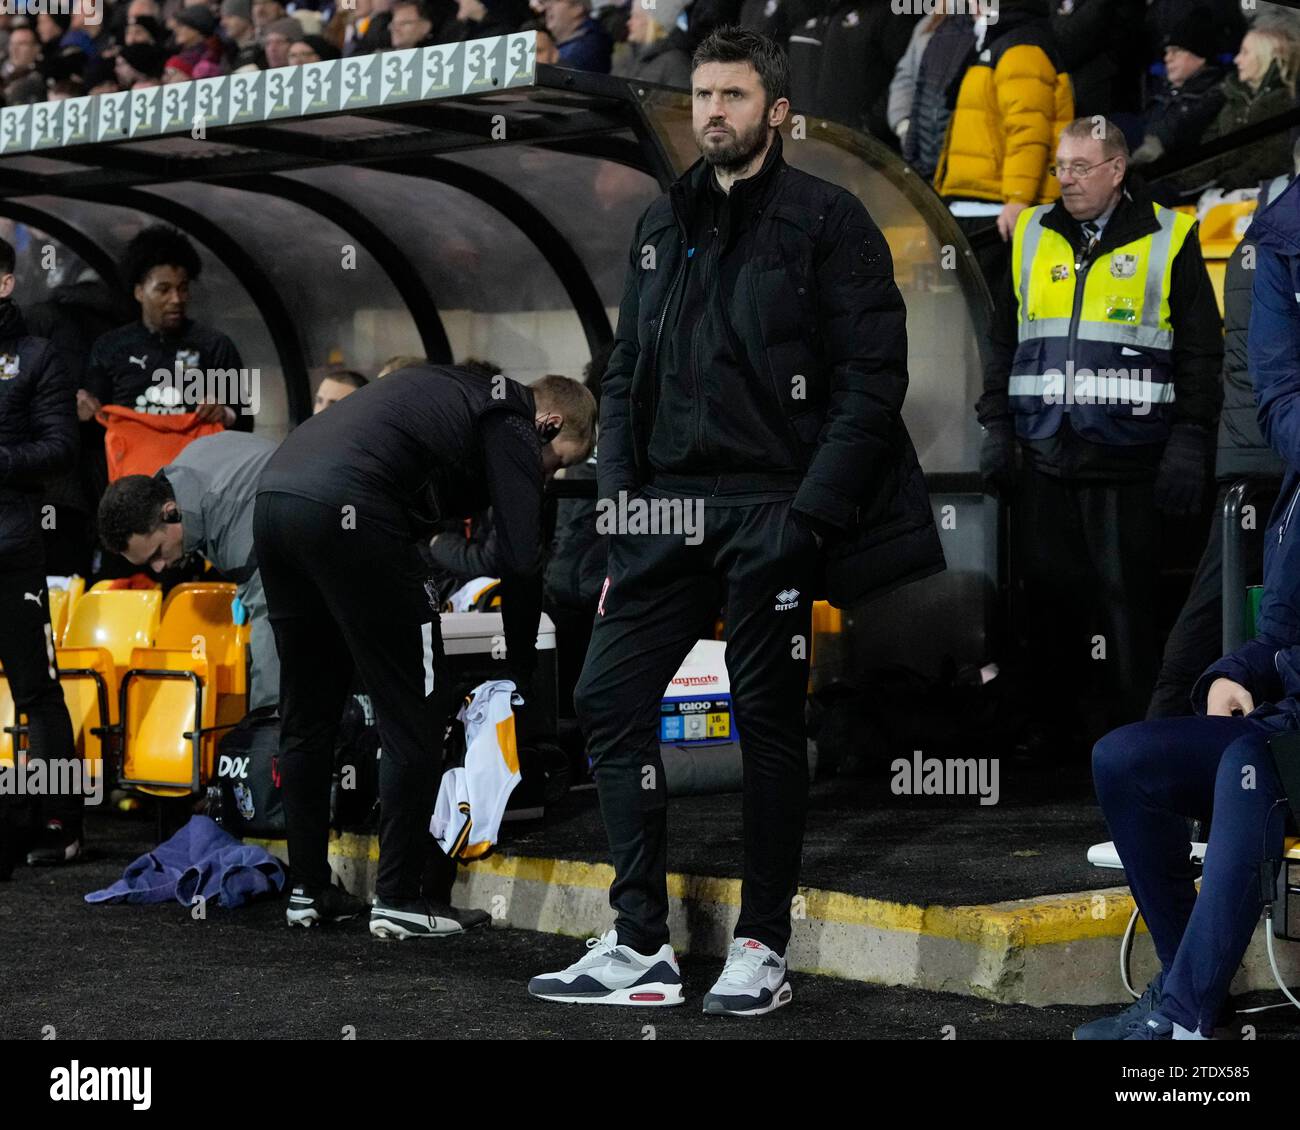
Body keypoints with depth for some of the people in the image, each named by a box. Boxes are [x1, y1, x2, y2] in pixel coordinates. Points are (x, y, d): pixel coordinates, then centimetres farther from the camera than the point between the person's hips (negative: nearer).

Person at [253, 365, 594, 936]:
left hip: (273, 496, 9)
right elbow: (521, 563, 1)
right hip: (346, 512, -9)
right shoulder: (513, 428, 6)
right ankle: (398, 900, 3)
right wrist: (522, 675, 11)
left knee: (306, 715, 17)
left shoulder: (456, 391, 31)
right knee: (414, 712, 2)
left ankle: (308, 889, 22)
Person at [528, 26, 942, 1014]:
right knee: (610, 698, 1)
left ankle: (764, 948, 13)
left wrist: (812, 510, -16)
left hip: (771, 514, -6)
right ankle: (641, 946, 8)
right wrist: (619, 504, 6)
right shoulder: (662, 227, 16)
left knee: (770, 721, 2)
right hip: (671, 509, 6)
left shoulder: (827, 220, -3)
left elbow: (871, 376, -9)